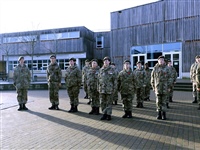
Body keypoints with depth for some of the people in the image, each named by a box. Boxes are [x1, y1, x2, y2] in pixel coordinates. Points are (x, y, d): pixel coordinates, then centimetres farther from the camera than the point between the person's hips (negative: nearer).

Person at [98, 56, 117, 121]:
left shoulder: (112, 70, 0)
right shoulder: (101, 70, 10)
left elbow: (115, 80, -1)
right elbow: (98, 79, 13)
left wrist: (115, 88, -5)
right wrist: (98, 88, 9)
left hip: (109, 89, -3)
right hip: (102, 89, 4)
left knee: (109, 103, 4)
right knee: (102, 102, 8)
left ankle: (109, 115, 13)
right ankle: (104, 114, 20)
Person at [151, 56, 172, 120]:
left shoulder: (166, 68, 2)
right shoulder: (155, 68, 2)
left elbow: (168, 78, 3)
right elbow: (152, 77, 5)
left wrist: (169, 87, -2)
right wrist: (153, 86, 0)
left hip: (165, 86, 0)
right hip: (157, 86, 0)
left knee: (164, 101, 2)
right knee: (158, 101, 2)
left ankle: (163, 114, 10)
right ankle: (159, 114, 11)